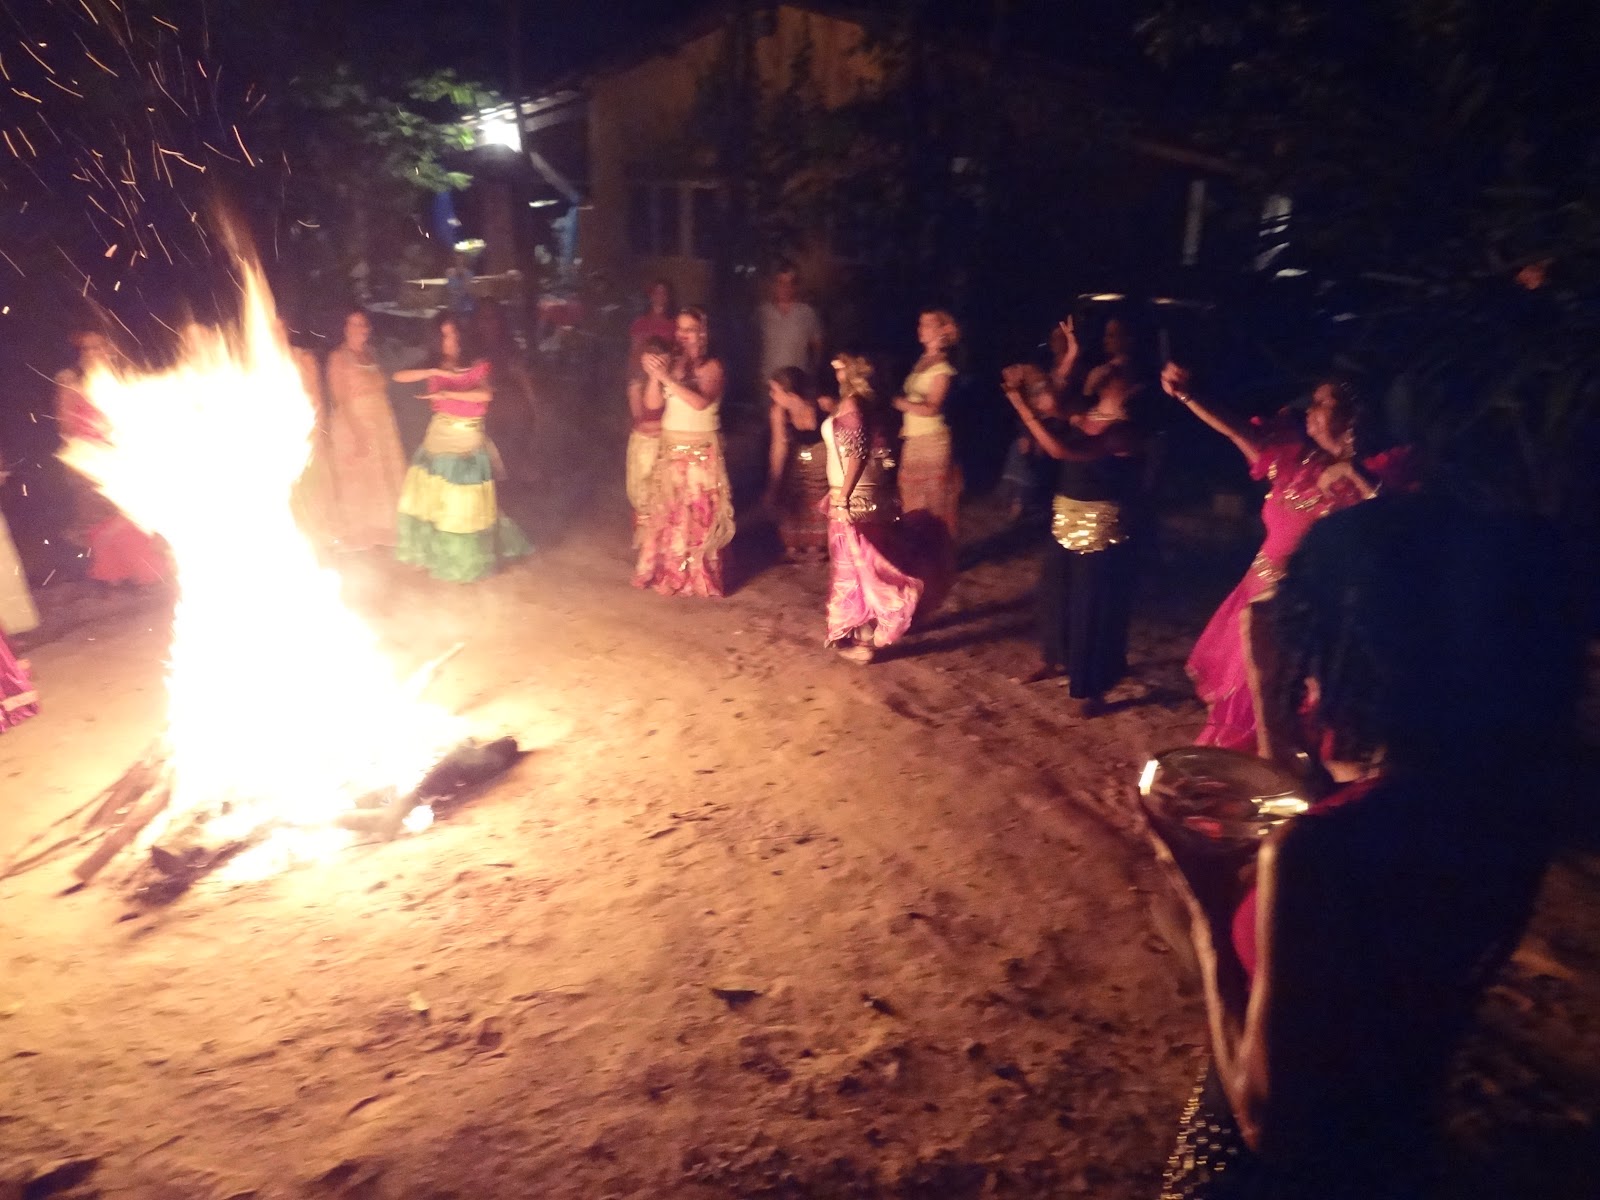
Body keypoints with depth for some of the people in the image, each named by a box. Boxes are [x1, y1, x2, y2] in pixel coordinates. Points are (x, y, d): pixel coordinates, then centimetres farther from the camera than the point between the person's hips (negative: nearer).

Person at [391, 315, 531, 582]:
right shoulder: (434, 367, 6)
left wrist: (447, 393, -25)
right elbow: (399, 376, -6)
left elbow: (485, 394, -21)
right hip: (439, 436, 3)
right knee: (434, 497, 6)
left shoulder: (477, 365, -3)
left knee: (466, 503, 1)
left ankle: (467, 558, 15)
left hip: (469, 438, -3)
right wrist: (434, 372, -15)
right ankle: (436, 551, 22)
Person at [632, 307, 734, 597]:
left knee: (699, 514, -3)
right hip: (670, 448, 5)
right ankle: (666, 572, 17)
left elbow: (700, 402, -21)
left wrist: (667, 378, -21)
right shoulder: (671, 363, 9)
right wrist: (654, 376, -11)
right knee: (666, 512, 6)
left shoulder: (711, 366, -5)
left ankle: (699, 577, 6)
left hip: (700, 451, -5)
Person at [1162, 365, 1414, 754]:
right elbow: (1235, 431, -11)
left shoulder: (1369, 473, -10)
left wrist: (1351, 471, -29)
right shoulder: (1295, 452, 1)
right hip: (1263, 590, 6)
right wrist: (1186, 395, -24)